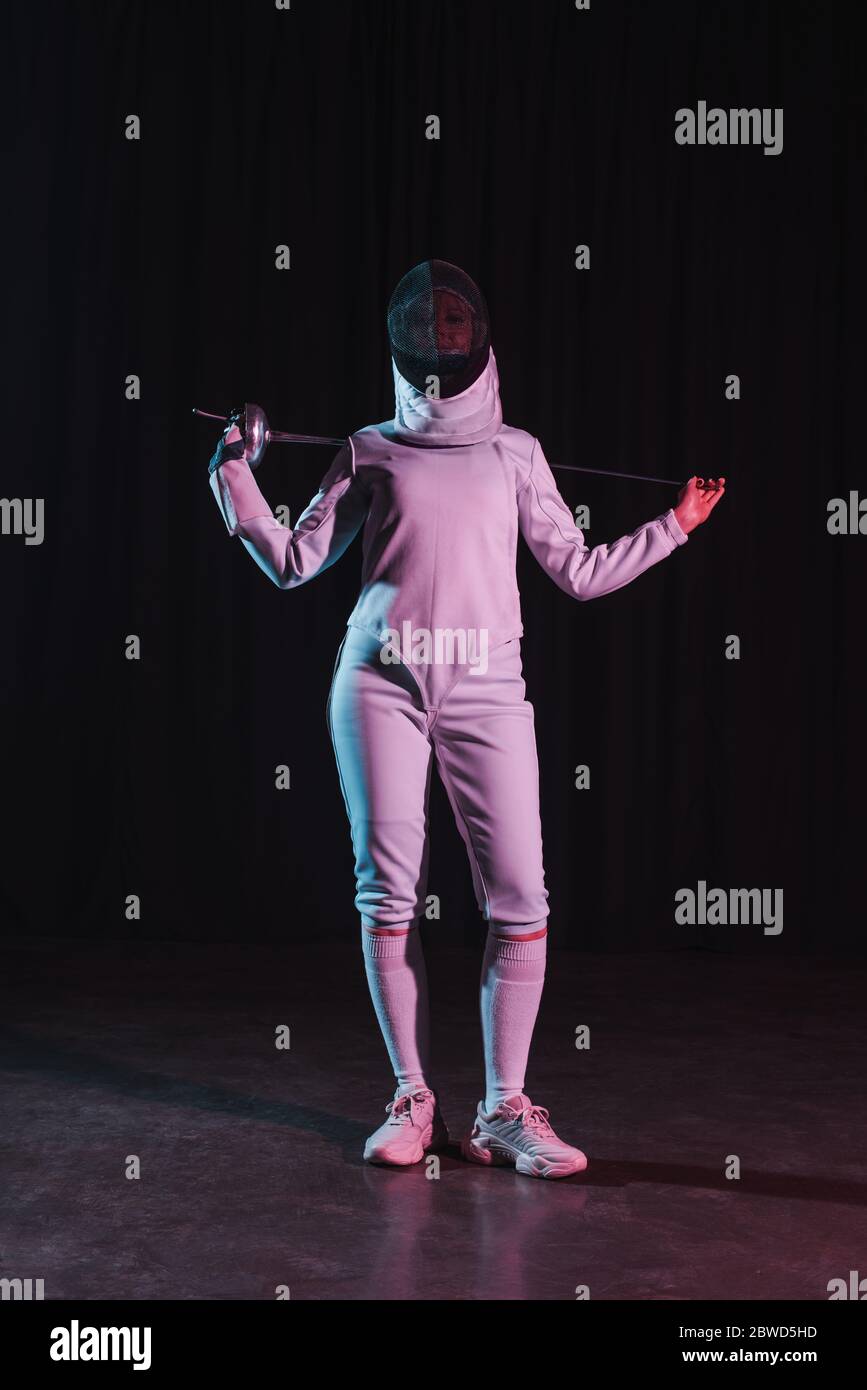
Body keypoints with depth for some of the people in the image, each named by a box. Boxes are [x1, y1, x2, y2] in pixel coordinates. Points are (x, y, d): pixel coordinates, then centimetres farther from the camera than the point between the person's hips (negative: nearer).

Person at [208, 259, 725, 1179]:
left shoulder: (513, 450, 18)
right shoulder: (372, 451, 16)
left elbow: (581, 573, 16)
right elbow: (293, 564, 13)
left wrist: (676, 526, 15)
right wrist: (235, 475, 7)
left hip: (485, 688, 0)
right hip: (383, 680, 0)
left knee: (519, 895, -9)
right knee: (389, 889, -3)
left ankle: (503, 1110, 2)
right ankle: (413, 1100, 9)